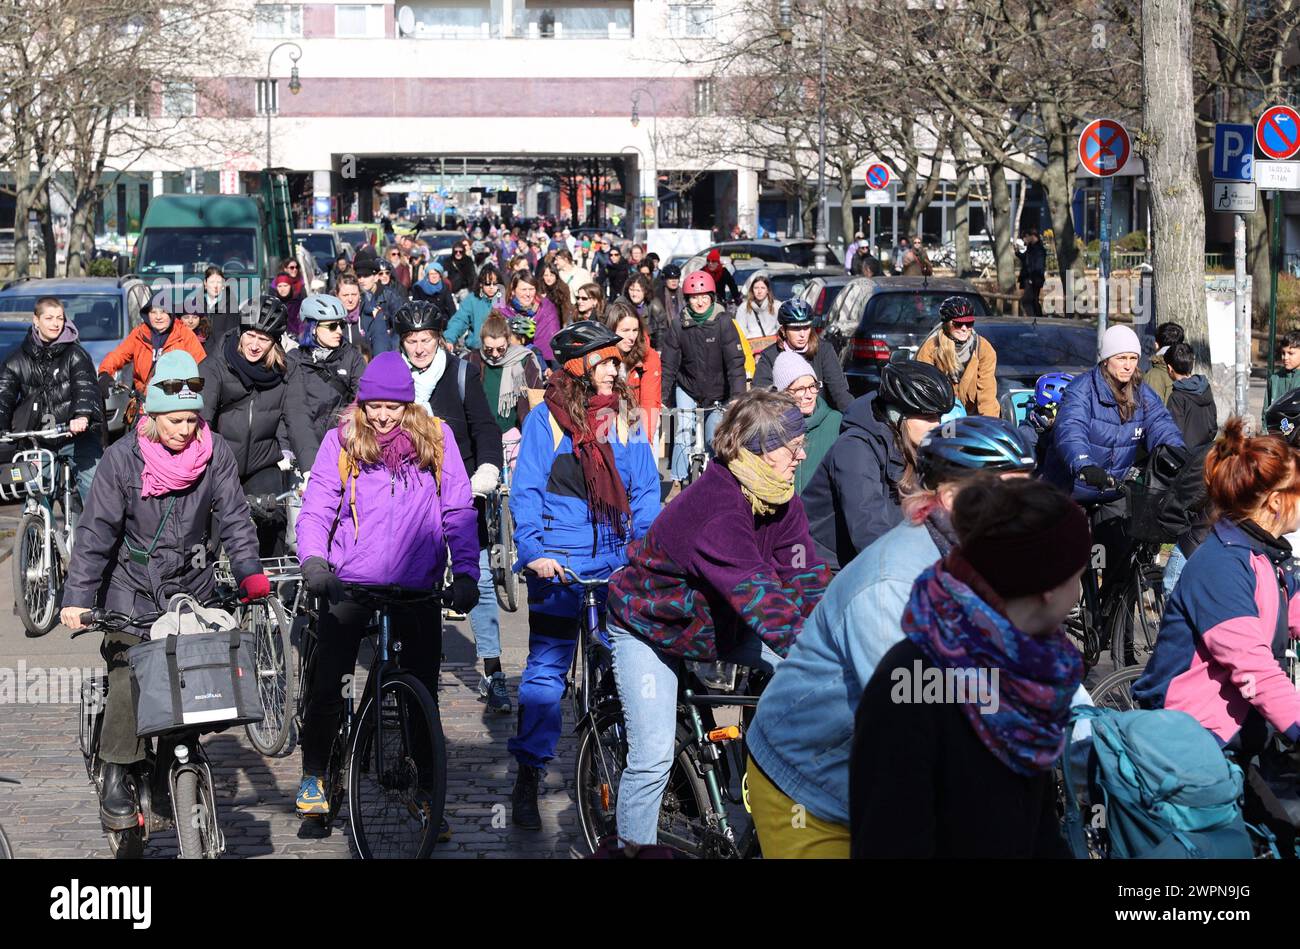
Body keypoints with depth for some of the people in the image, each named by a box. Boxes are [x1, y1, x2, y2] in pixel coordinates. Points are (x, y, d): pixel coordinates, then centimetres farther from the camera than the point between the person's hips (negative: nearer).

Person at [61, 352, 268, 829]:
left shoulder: (216, 454, -6)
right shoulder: (123, 457, -11)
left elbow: (233, 517, -4)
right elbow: (96, 530, -12)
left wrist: (249, 573, -19)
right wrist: (77, 597, -20)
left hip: (193, 586, 2)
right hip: (133, 589, -2)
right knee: (128, 682, -14)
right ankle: (115, 781, -3)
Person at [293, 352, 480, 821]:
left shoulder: (435, 437, 3)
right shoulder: (342, 440, 1)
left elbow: (458, 511, 4)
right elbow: (316, 509, 0)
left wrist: (466, 572, -6)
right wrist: (313, 560, -17)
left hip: (417, 588, 1)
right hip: (350, 586, -1)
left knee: (423, 693, 5)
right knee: (326, 686, -1)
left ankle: (426, 792, 17)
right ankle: (313, 776, 19)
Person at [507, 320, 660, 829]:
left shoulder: (625, 417, 8)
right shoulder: (546, 418, -2)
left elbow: (645, 488, 9)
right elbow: (525, 491, -4)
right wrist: (534, 552, -15)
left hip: (617, 559, 3)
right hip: (558, 562, -3)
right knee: (546, 667, -2)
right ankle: (527, 777, 4)